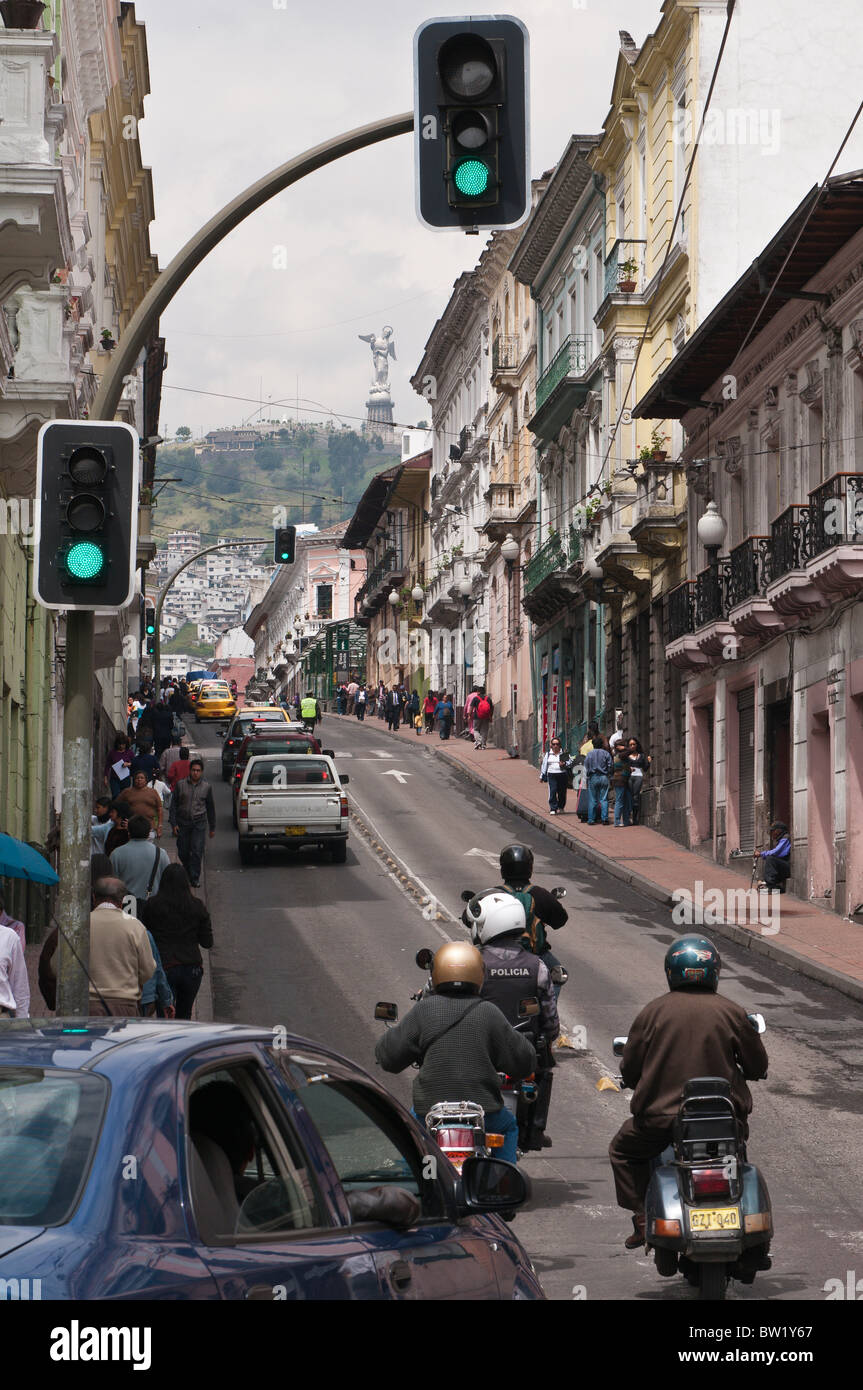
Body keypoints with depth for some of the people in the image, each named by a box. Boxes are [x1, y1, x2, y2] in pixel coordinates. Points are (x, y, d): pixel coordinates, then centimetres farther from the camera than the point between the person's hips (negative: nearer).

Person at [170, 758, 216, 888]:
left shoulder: (206, 787, 5)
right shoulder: (181, 785, 2)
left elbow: (210, 808, 13)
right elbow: (173, 805, 6)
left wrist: (212, 827, 14)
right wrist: (174, 824, -2)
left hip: (199, 823, -1)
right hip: (183, 822, 1)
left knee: (197, 851, -10)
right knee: (183, 852, 5)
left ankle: (195, 878, -3)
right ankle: (187, 871, 31)